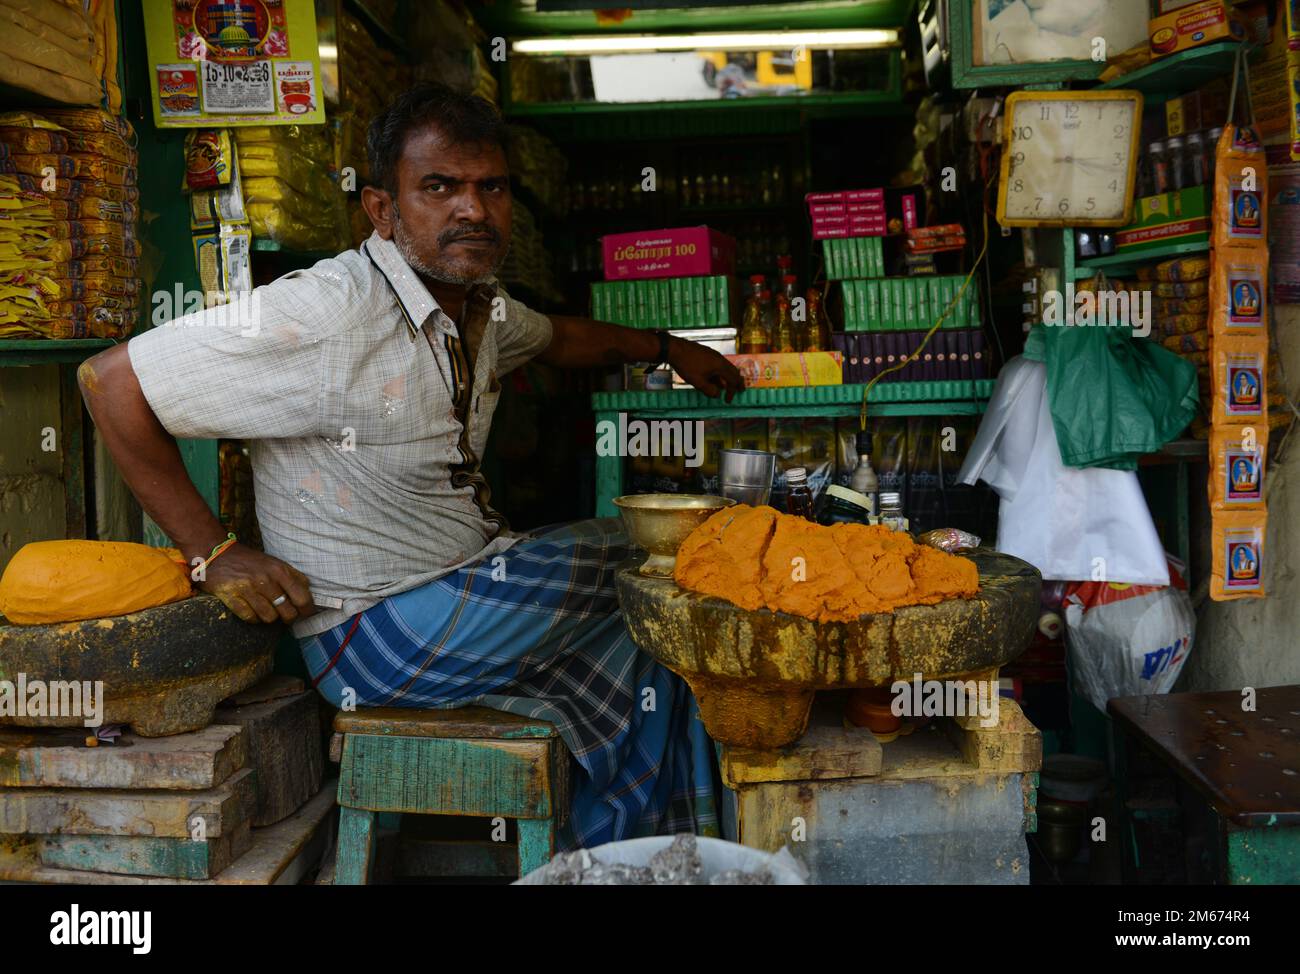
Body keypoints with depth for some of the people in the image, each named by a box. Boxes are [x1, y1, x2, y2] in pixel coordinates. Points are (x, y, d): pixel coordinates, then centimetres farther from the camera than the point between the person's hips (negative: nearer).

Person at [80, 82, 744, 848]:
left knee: (652, 676, 1)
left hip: (472, 587, 8)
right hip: (376, 631, -8)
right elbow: (111, 380, -19)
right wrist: (212, 555, -19)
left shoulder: (482, 308, 4)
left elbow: (555, 336, 30)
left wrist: (667, 347, 33)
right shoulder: (327, 313, -23)